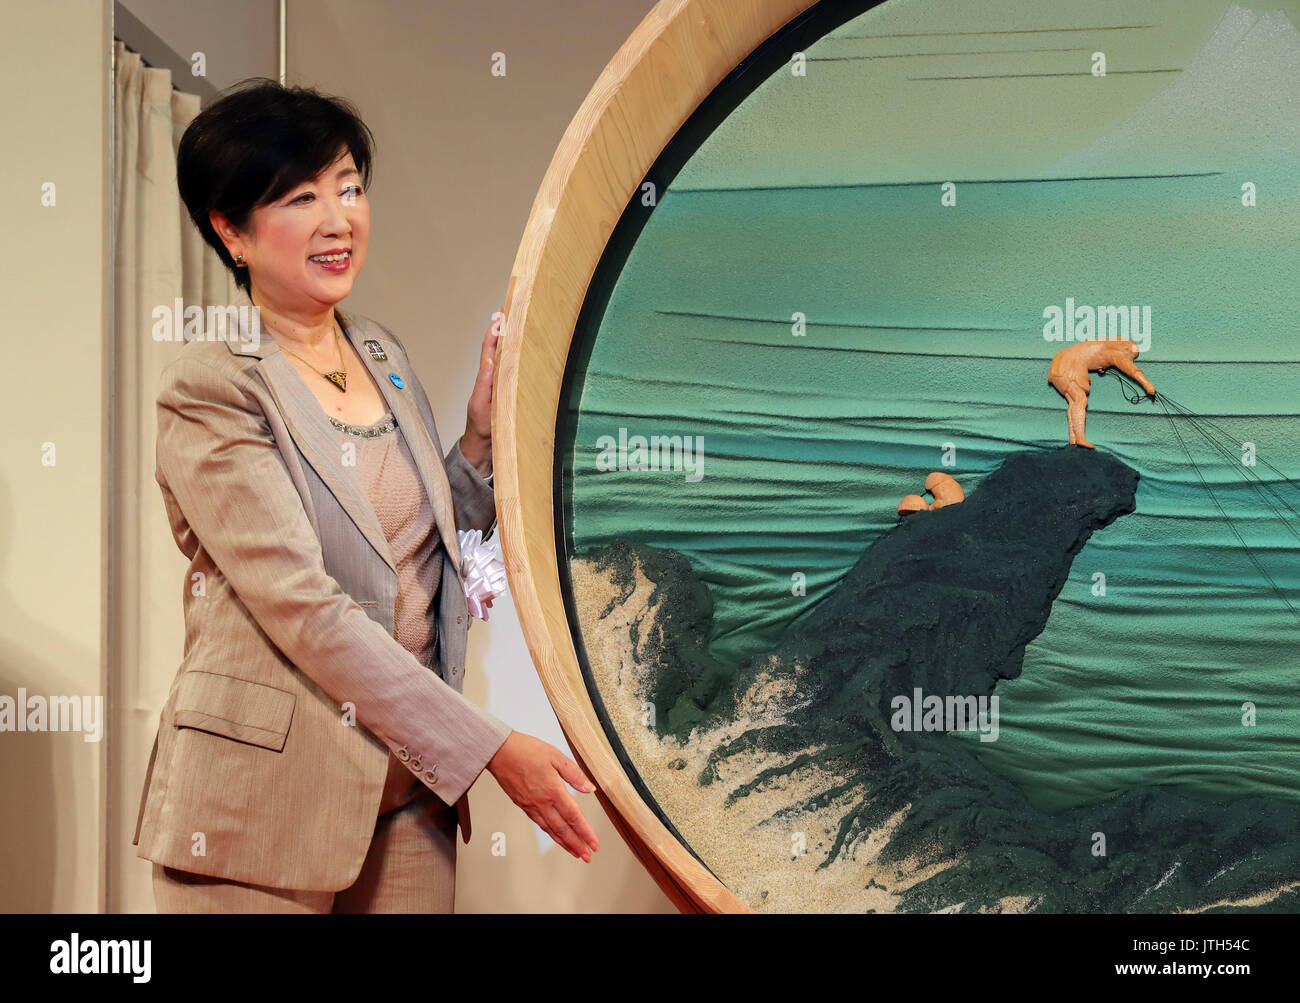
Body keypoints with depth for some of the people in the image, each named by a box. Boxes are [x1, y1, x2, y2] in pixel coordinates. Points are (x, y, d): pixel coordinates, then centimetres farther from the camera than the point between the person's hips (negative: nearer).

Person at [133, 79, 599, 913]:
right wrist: (491, 748, -22)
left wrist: (487, 429, 3)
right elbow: (306, 608, -20)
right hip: (265, 804, -6)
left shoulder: (384, 355, 10)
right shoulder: (212, 389, -13)